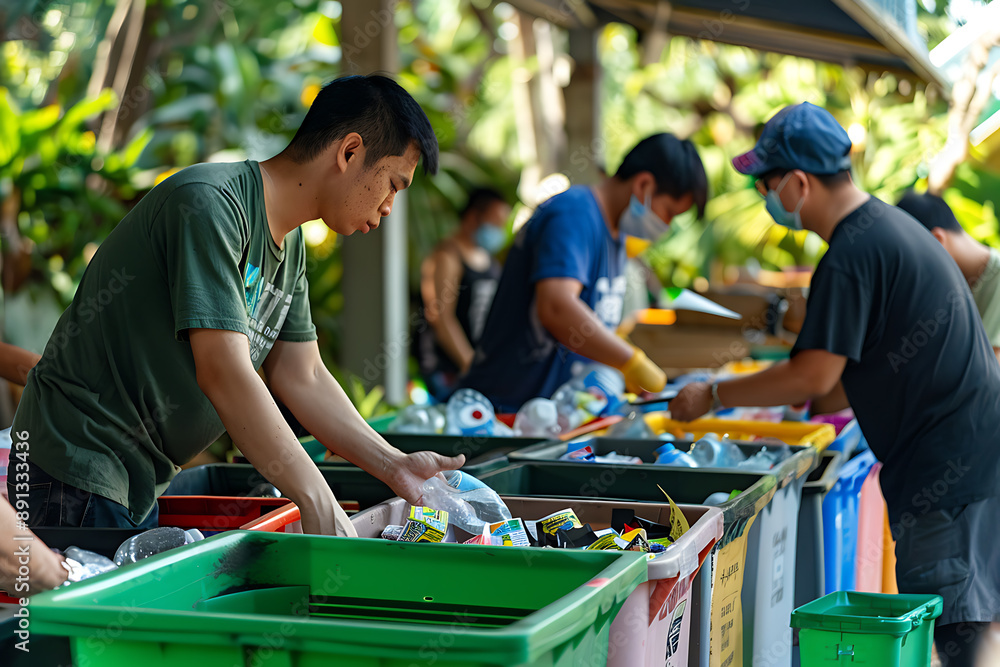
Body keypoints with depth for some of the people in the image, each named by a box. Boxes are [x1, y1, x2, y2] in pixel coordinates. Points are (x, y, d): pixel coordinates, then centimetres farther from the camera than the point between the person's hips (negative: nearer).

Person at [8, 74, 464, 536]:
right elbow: (224, 373, -28)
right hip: (80, 468, -9)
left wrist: (394, 467, 4)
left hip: (140, 482, 9)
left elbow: (302, 378, 13)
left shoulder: (289, 248, 9)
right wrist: (318, 502, -26)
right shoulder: (210, 203, -22)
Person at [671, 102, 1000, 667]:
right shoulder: (890, 224, 16)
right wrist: (805, 396, 20)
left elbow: (815, 375, -20)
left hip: (949, 465, -10)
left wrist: (712, 397, -9)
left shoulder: (851, 254, -17)